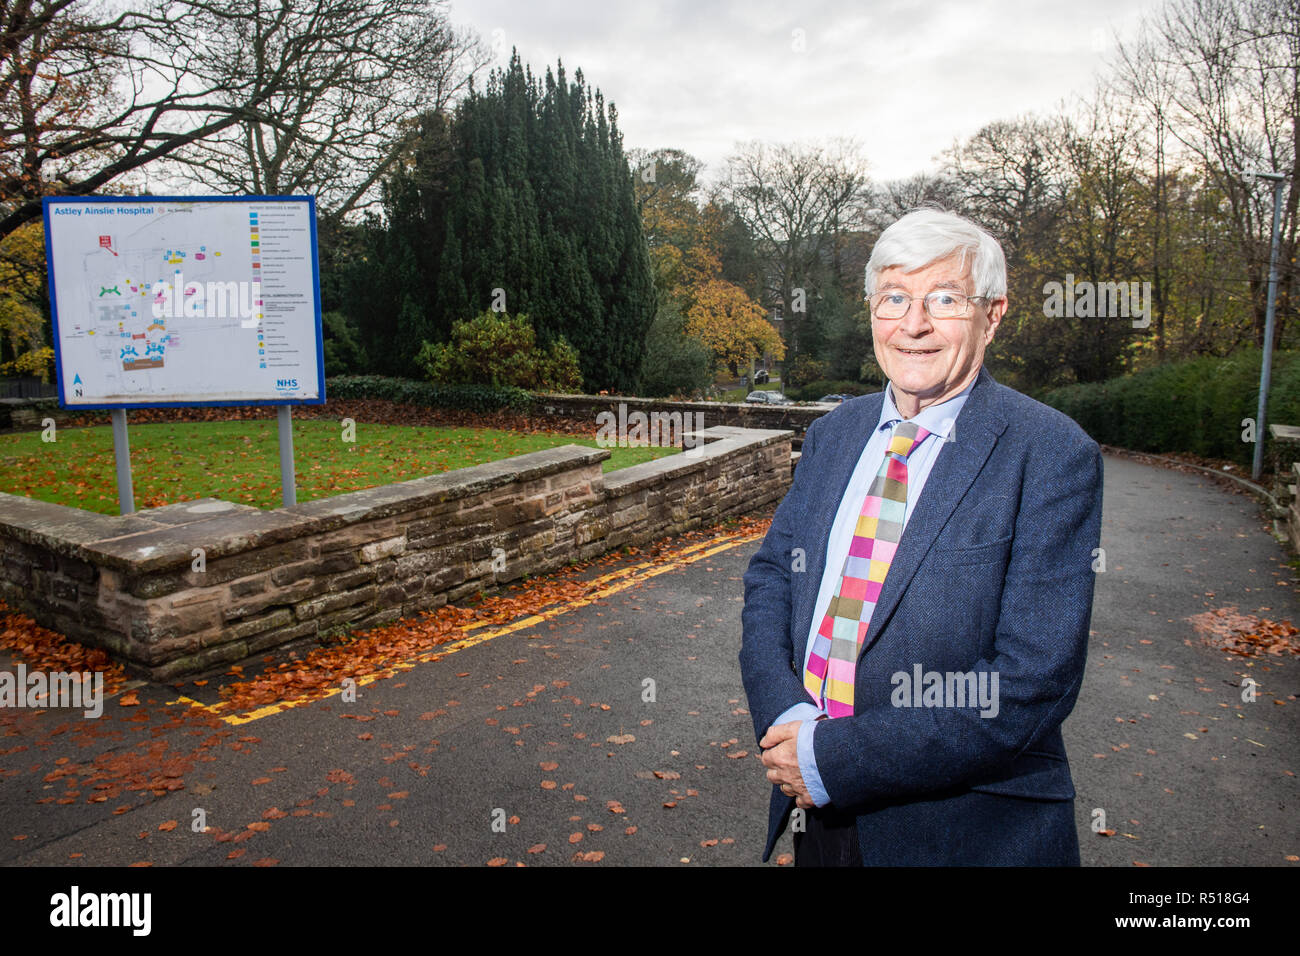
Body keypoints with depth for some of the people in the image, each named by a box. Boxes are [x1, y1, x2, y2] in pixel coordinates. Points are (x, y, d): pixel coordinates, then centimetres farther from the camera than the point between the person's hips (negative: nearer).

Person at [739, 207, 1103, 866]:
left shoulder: (1053, 456, -15)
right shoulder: (832, 433, 4)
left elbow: (1033, 682, -21)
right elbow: (771, 575, 3)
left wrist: (837, 759, -21)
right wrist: (783, 716, -14)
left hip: (965, 831, -5)